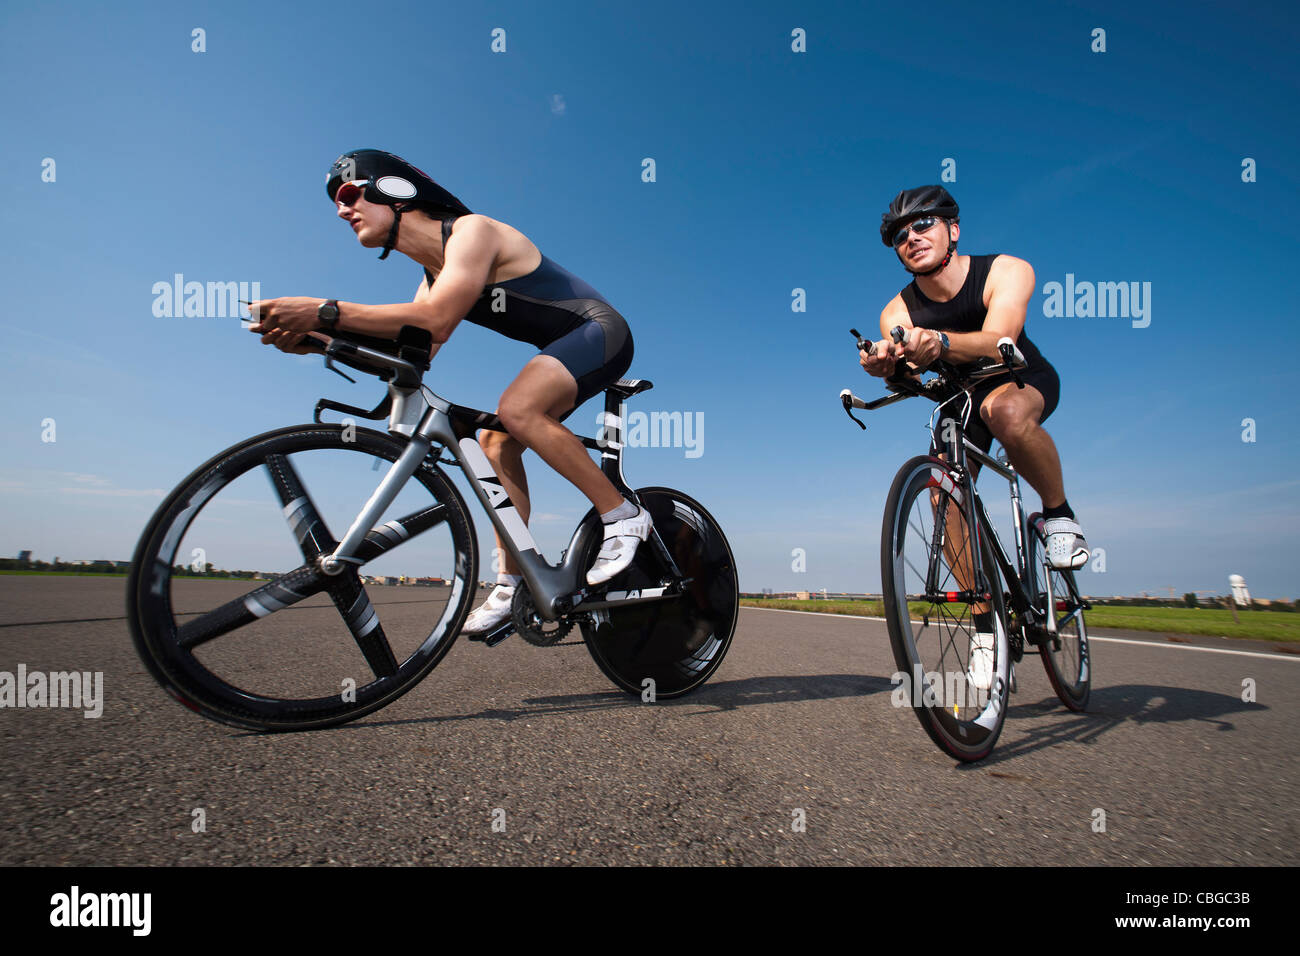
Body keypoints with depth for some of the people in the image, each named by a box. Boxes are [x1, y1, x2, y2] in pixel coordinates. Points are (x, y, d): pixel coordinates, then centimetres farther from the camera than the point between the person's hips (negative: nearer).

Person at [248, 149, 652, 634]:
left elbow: (435, 322, -34)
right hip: (566, 349, 9)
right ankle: (512, 582, 5)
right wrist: (314, 340, -11)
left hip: (601, 331, -9)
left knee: (516, 408, -29)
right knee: (494, 441, 0)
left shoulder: (471, 230, -18)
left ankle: (623, 515, -17)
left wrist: (324, 311, -34)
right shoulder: (435, 273, 10)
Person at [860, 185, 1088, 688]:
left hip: (1024, 382, -3)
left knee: (1005, 412, -40)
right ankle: (985, 623, -2)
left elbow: (996, 340, -40)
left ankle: (1059, 514, -13)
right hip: (960, 399, 3)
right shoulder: (898, 312, -13)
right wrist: (887, 362, -56)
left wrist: (940, 342, -61)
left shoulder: (1006, 271, -20)